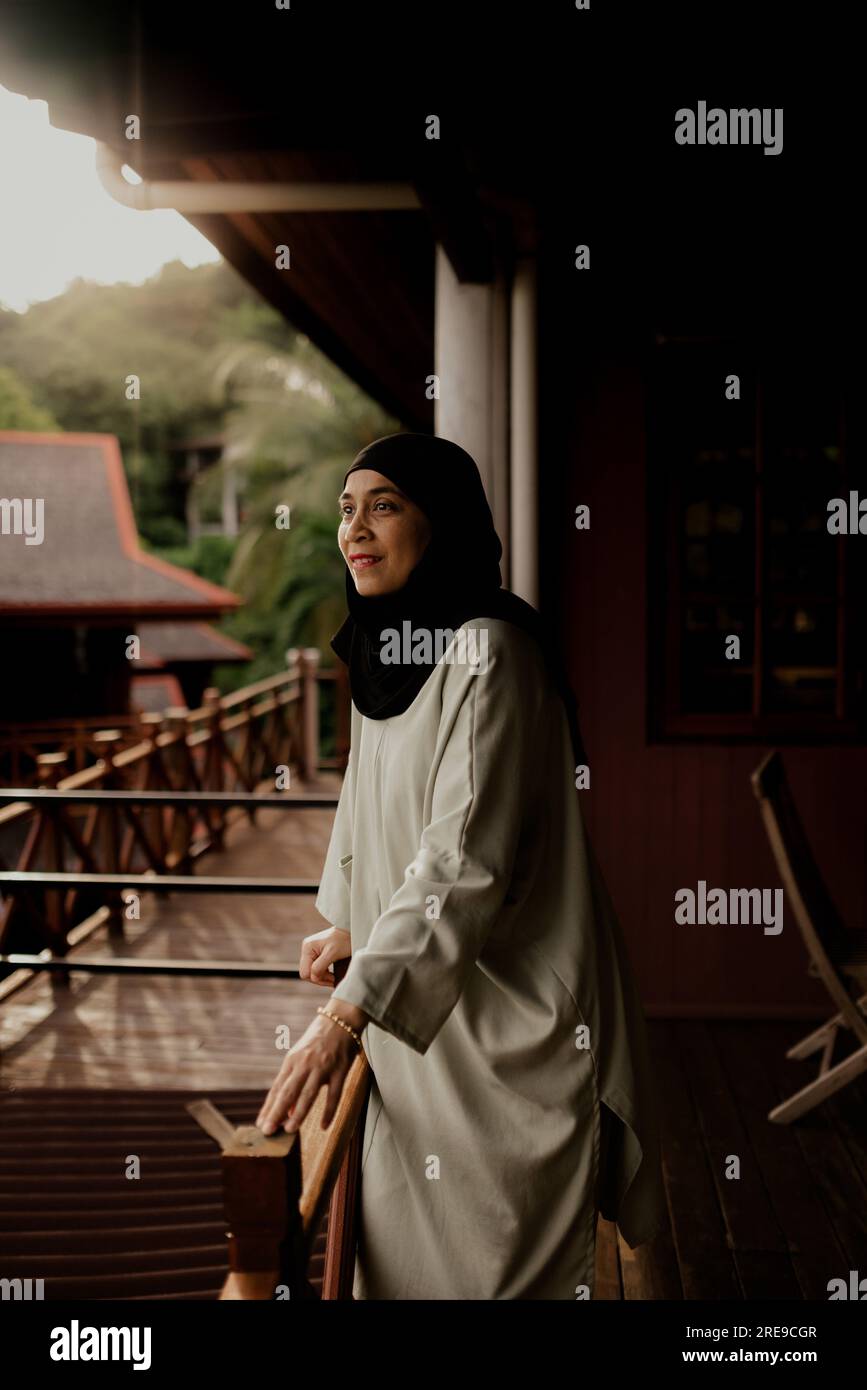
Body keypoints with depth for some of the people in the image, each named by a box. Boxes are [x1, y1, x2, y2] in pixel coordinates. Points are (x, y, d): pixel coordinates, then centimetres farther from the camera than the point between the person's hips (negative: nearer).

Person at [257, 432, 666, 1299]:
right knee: (398, 1247, 17)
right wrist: (348, 927, 29)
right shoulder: (386, 656, 8)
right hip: (418, 1009, 9)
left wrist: (344, 1016, -32)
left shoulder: (490, 654, -20)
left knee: (492, 1262, 0)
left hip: (505, 1020, -9)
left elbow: (466, 859, -28)